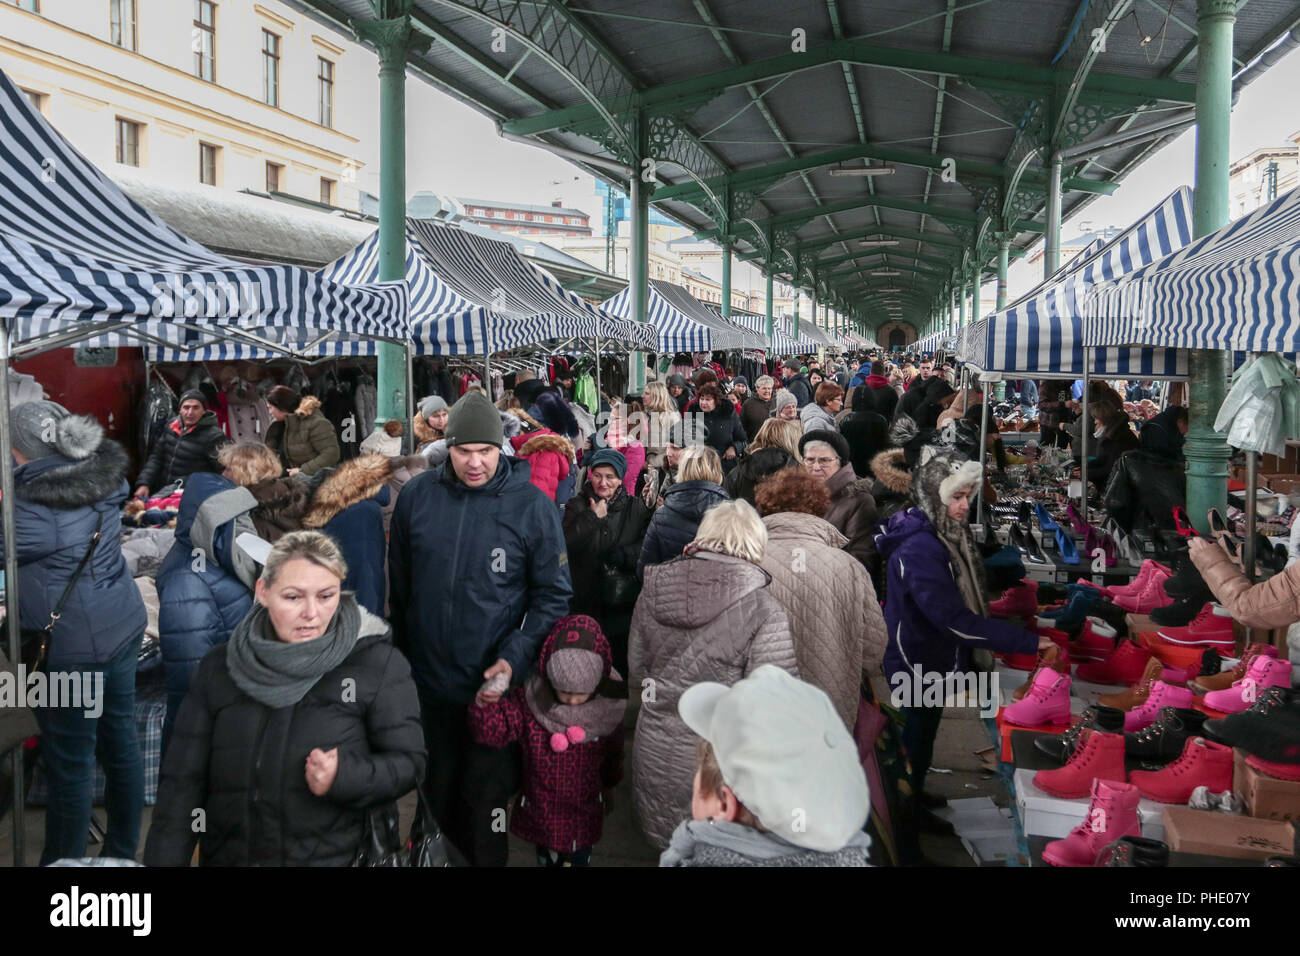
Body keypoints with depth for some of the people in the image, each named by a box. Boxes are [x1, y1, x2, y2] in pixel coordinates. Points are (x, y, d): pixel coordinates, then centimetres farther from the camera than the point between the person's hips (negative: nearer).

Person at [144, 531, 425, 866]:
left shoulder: (378, 665, -7)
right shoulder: (218, 669, 2)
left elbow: (408, 762, -5)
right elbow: (183, 781, 3)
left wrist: (343, 776, -22)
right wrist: (163, 860, -5)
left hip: (334, 858, -3)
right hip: (225, 856, 3)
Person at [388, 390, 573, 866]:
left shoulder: (532, 506, -11)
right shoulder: (416, 496, -3)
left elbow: (553, 595, -7)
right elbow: (398, 589, 7)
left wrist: (515, 658, -19)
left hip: (496, 687, -3)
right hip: (427, 684, 3)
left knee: (488, 800, 11)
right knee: (436, 795, 21)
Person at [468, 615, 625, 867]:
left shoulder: (607, 709, -14)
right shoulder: (530, 702, -20)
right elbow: (494, 729, -26)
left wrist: (609, 787, 19)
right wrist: (484, 704, -48)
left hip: (584, 814, 0)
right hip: (542, 811, 0)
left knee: (578, 859, 12)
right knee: (547, 858, 20)